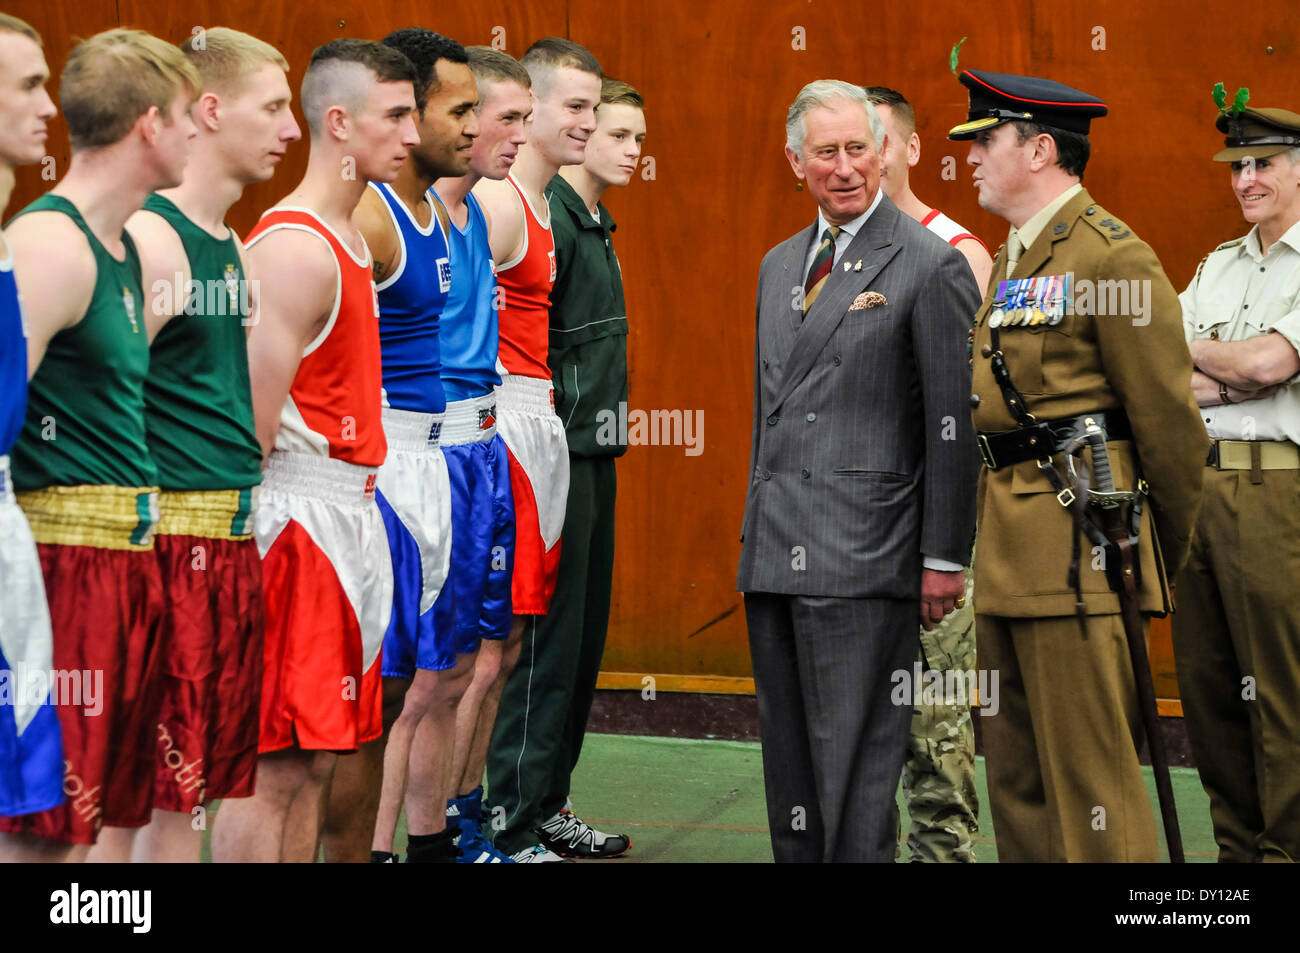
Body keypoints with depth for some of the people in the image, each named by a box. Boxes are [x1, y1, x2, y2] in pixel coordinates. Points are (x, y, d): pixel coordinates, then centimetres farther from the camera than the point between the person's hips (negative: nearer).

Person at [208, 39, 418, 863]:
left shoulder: (350, 238, 16)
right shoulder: (294, 247, -15)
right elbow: (249, 423, -18)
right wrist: (242, 546, -16)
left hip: (350, 514, 9)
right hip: (300, 513, -9)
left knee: (316, 758, 13)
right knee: (273, 763, -5)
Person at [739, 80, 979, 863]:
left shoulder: (933, 268, -6)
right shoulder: (781, 265, 17)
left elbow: (954, 425, -8)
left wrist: (944, 559, -10)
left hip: (863, 560, -7)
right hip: (774, 555, 7)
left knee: (856, 766, -4)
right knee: (788, 760, 12)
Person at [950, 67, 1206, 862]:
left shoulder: (1111, 254, -9)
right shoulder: (1010, 260, 19)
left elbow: (1168, 416, -8)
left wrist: (1173, 550, -1)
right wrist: (993, 527, 15)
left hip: (1078, 542, -9)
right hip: (1006, 549, 9)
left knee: (1088, 768, -5)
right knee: (1015, 772, 13)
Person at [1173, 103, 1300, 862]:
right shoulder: (1215, 266, 19)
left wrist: (1196, 353, 3)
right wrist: (1234, 380, -8)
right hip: (1199, 483, 7)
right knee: (1206, 683, 10)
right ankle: (1238, 845, 20)